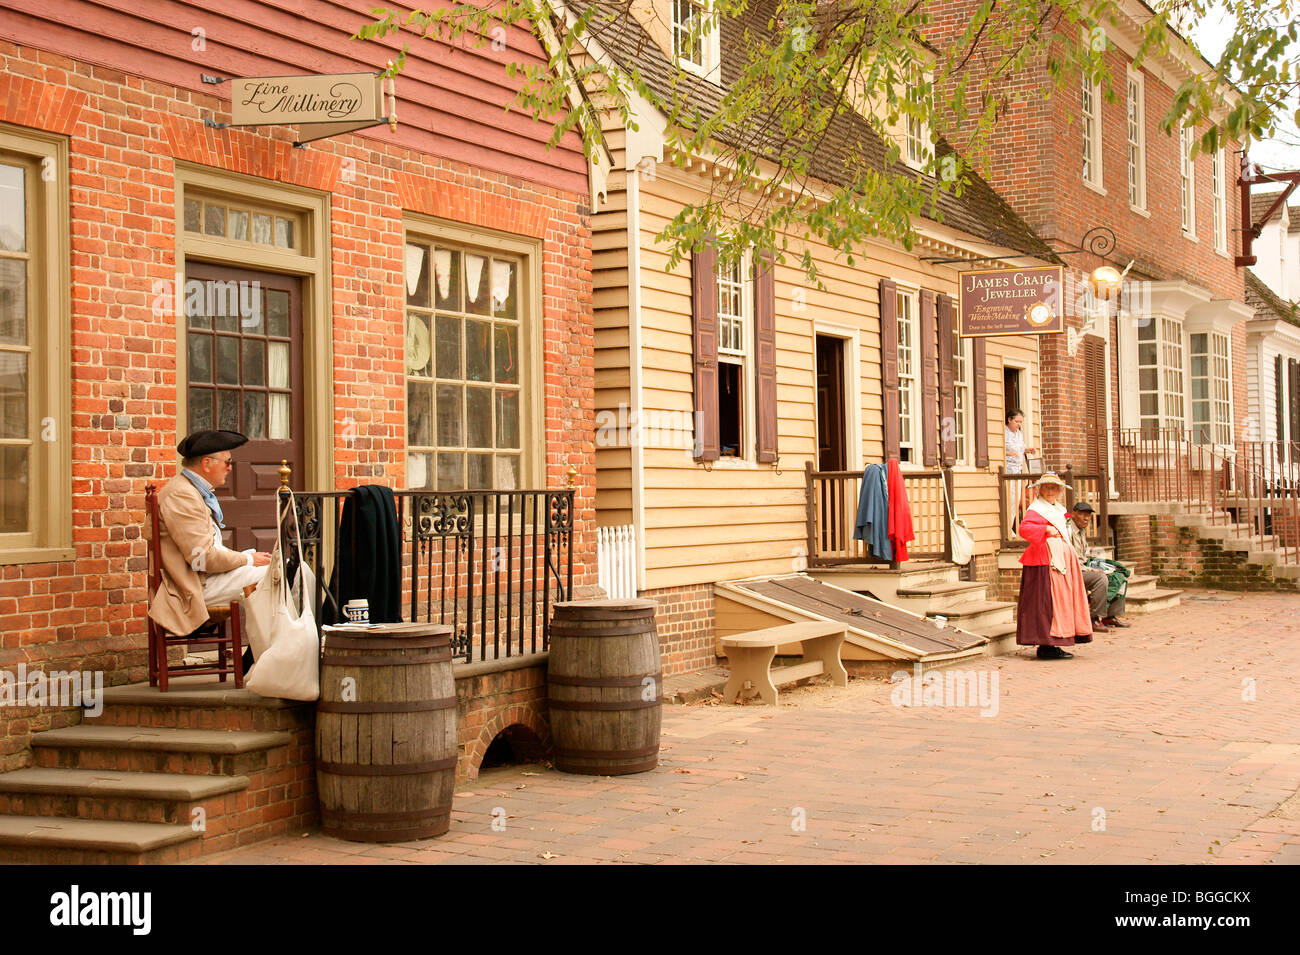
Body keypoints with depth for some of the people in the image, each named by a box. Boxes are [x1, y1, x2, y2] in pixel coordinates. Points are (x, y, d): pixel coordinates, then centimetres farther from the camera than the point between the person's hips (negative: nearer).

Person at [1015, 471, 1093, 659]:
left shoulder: (1058, 509, 20)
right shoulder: (1036, 509, -9)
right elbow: (1024, 528, -27)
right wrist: (1046, 529, -41)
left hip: (1060, 559, 10)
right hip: (1045, 561, -10)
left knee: (1059, 600, 9)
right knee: (1047, 601, -11)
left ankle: (1049, 645, 13)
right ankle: (1046, 646, -10)